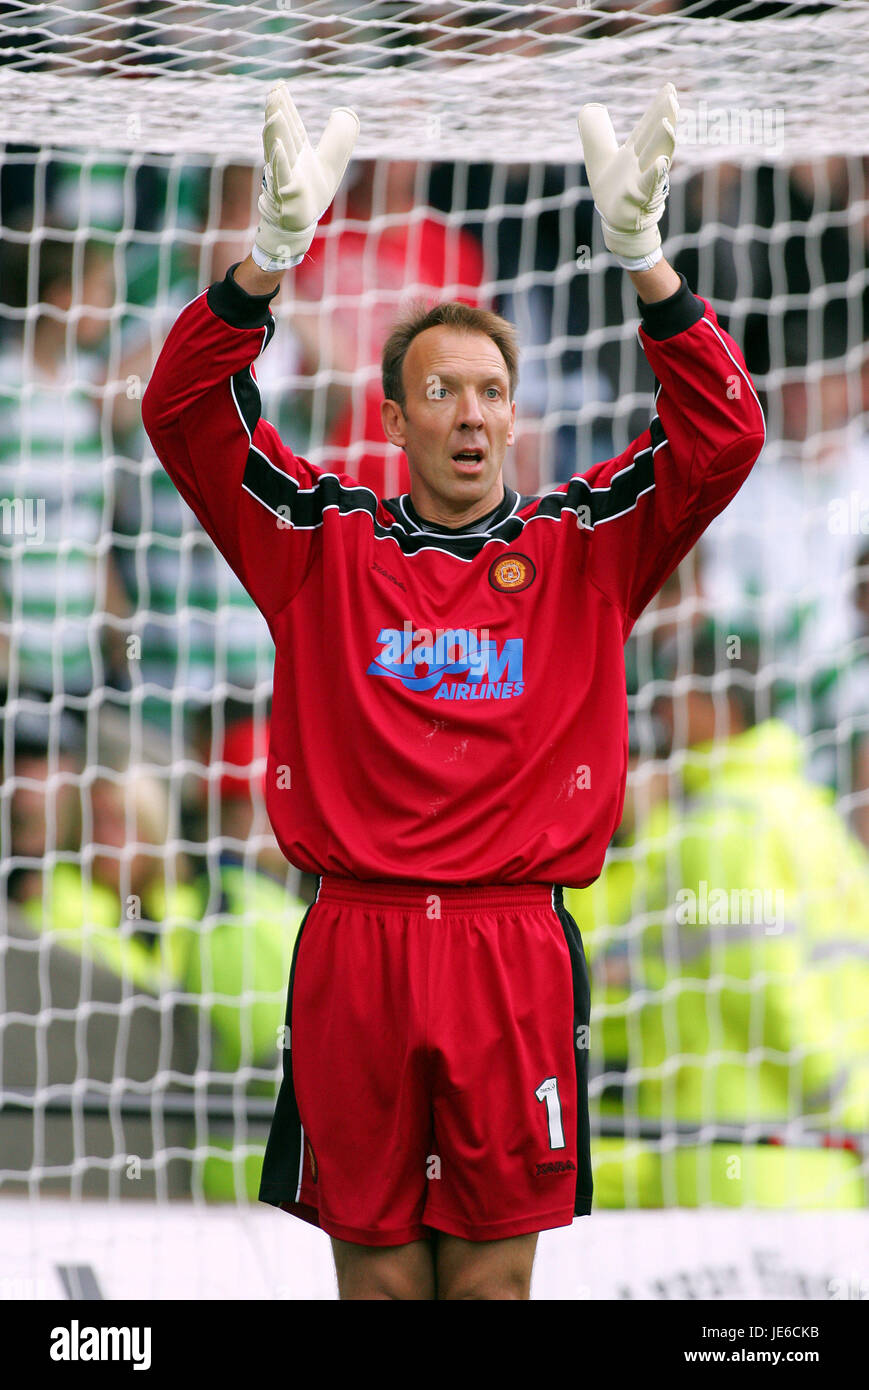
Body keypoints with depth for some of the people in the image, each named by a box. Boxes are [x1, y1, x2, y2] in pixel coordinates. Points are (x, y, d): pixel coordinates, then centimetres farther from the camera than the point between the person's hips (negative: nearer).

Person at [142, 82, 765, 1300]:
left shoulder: (578, 549, 10)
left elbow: (723, 436, 0)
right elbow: (185, 413, 1)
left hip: (517, 950, 0)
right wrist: (271, 255, -15)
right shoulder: (326, 545, 9)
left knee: (494, 1274, 4)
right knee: (377, 1273, 3)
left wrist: (643, 256, -13)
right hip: (356, 946, 0)